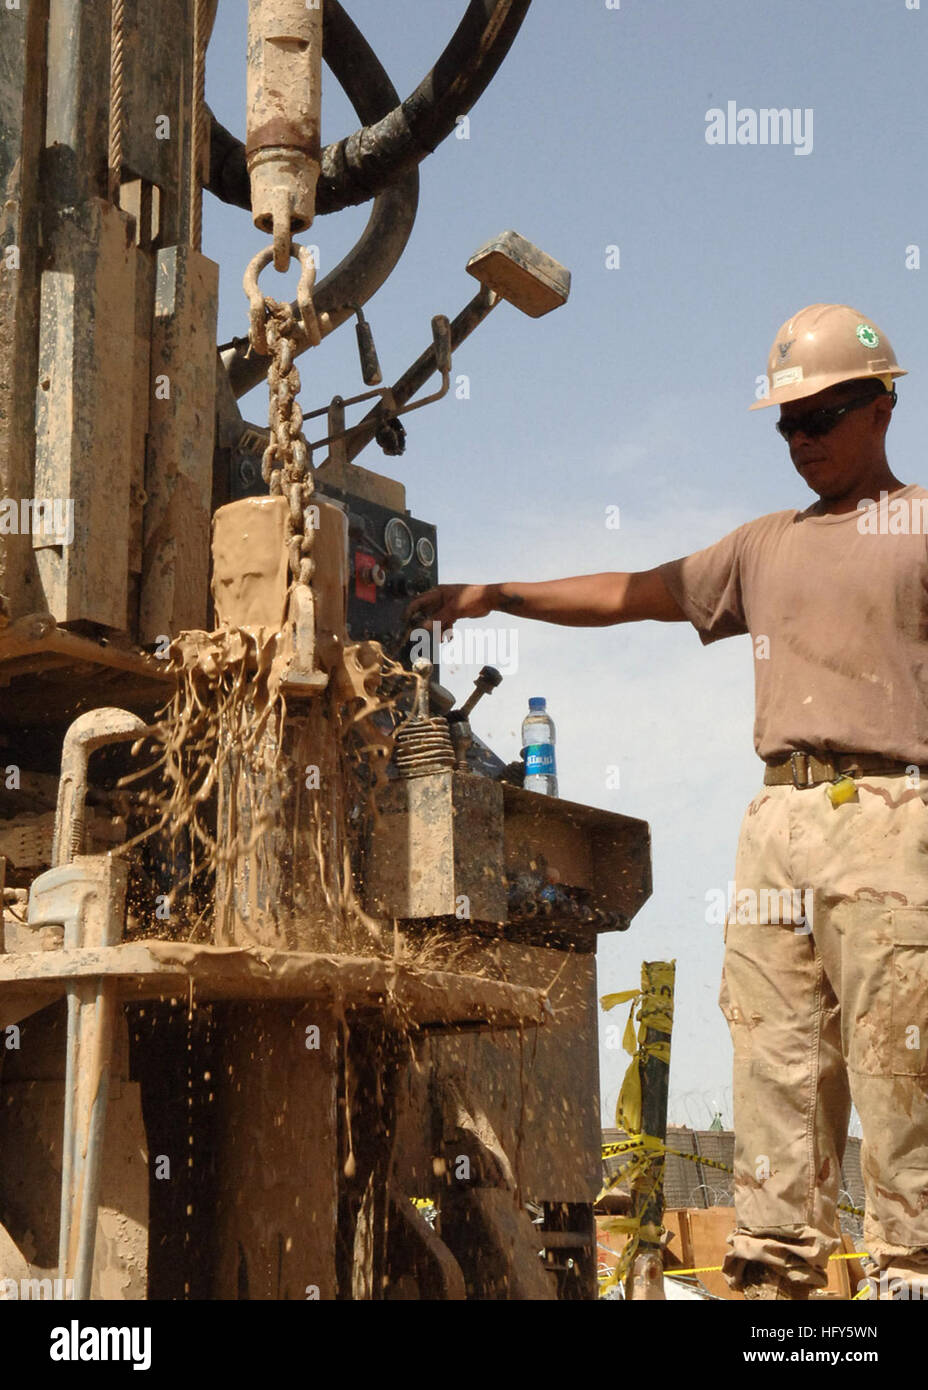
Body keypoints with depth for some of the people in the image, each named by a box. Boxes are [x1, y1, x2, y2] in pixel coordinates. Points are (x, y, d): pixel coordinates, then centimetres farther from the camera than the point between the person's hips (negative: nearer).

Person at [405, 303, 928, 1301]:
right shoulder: (765, 545, 25)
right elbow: (631, 594, 26)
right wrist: (495, 596, 22)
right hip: (777, 819, 5)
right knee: (774, 1073, 2)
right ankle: (774, 1267, 5)